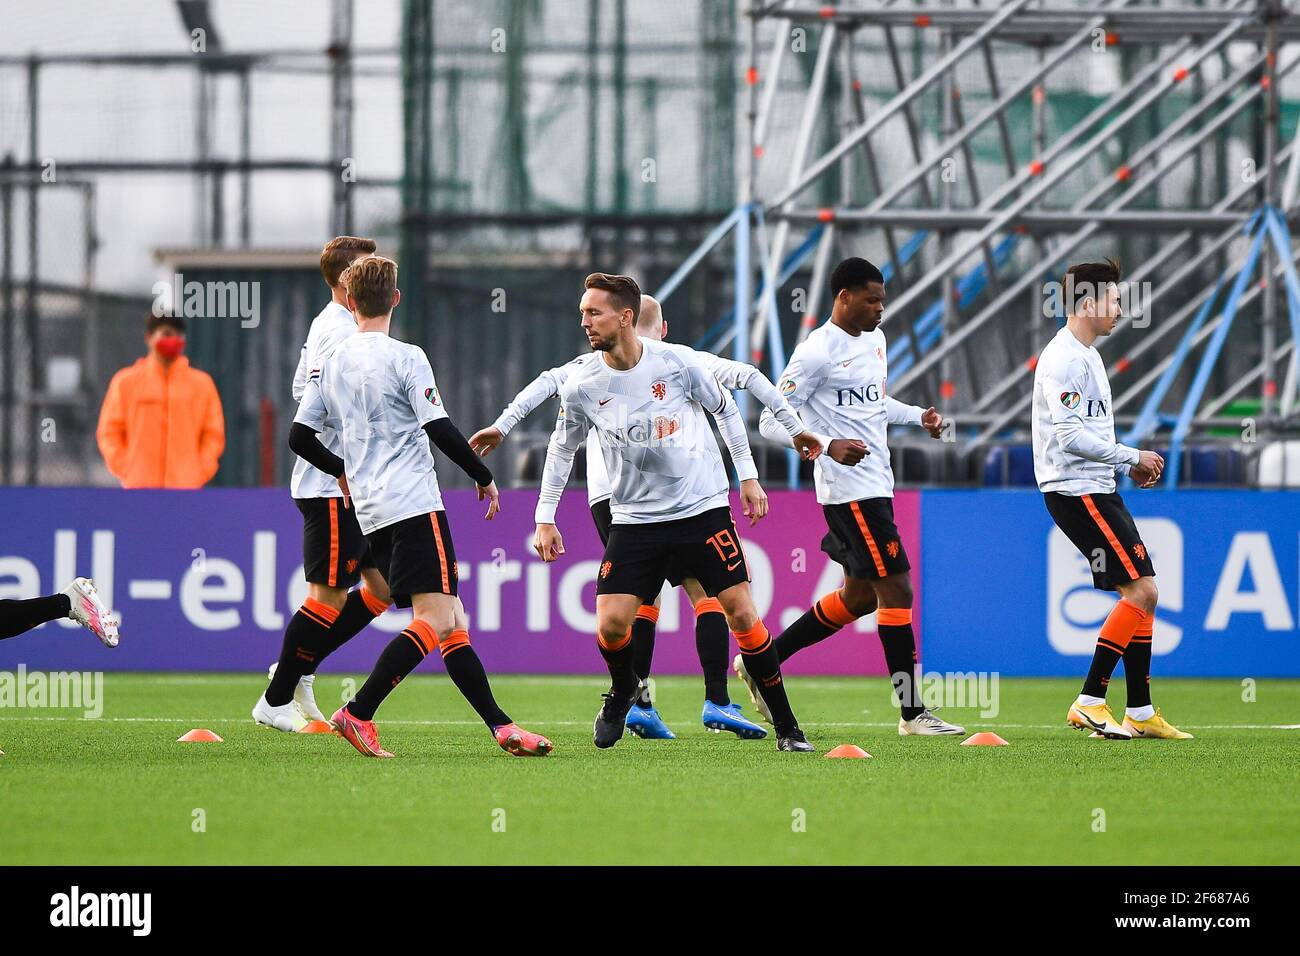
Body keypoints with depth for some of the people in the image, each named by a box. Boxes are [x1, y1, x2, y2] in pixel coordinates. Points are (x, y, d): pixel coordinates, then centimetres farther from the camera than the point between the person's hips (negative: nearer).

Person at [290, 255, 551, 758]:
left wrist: (342, 470, 33)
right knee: (436, 619, -13)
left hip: (371, 512, 7)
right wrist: (485, 478, 4)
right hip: (414, 505, -7)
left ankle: (499, 725, 3)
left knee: (453, 623, 8)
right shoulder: (405, 358, -6)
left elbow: (300, 437, 14)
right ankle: (357, 713, -24)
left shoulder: (330, 363, 12)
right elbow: (440, 430, -10)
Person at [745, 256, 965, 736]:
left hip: (876, 484, 10)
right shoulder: (817, 352, -14)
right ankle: (912, 713, -5)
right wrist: (828, 447, -28)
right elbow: (772, 420, -15)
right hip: (849, 489, -10)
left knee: (859, 596, 16)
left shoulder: (873, 339, 13)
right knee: (896, 591, -10)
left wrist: (919, 416, 11)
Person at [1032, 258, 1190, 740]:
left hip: (1098, 490, 10)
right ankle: (1089, 702, -12)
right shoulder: (1064, 358, -15)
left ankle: (1141, 712, 11)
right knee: (1141, 590, -14)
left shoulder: (1087, 355, 18)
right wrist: (1132, 457, -14)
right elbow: (1072, 437, -22)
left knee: (1141, 592, 8)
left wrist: (1130, 466, 12)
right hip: (1075, 492, -10)